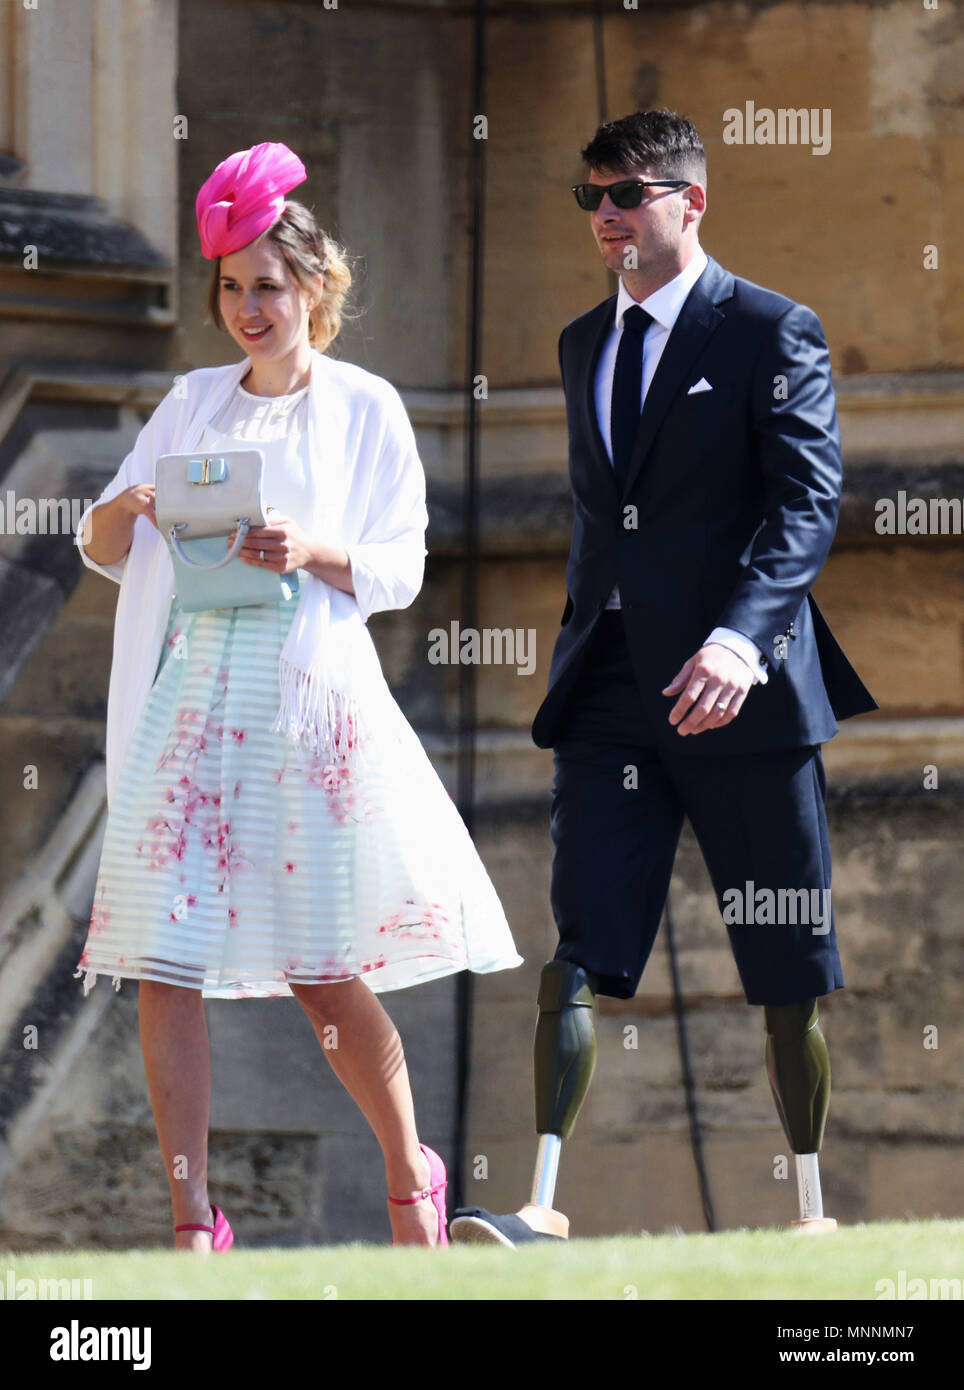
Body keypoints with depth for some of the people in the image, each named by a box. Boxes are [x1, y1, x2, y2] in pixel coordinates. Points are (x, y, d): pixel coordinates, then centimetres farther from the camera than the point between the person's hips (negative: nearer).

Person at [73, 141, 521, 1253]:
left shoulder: (365, 407, 5)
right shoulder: (193, 402, 13)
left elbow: (401, 567, 1)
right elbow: (102, 553, 12)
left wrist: (315, 553, -17)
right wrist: (126, 509, -11)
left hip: (314, 700, -3)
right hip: (195, 696, 3)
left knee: (322, 975, 0)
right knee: (165, 964, -7)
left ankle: (411, 1179, 22)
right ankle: (192, 1220, -4)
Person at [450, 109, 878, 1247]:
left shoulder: (773, 333, -5)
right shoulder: (584, 344, 16)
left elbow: (807, 501, -14)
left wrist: (742, 635, -28)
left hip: (737, 684, -5)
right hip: (612, 686, 5)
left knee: (789, 972, 3)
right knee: (574, 956, -6)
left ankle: (813, 1210, 13)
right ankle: (544, 1209, -11)